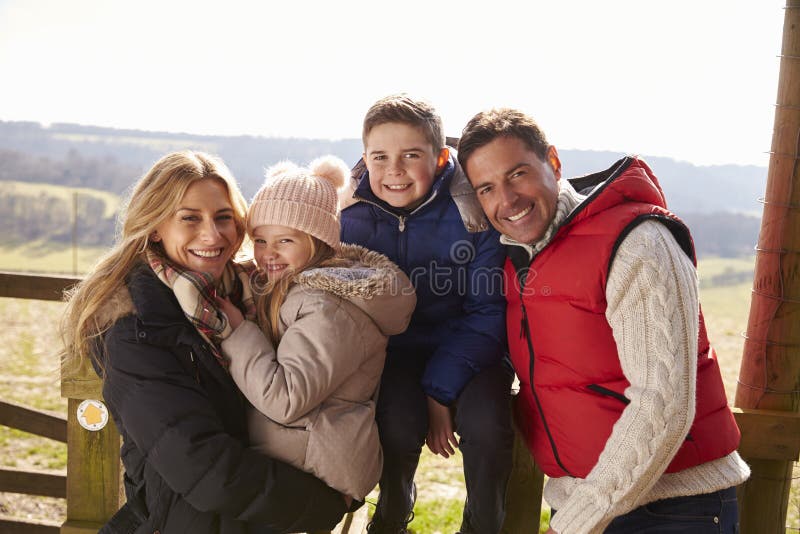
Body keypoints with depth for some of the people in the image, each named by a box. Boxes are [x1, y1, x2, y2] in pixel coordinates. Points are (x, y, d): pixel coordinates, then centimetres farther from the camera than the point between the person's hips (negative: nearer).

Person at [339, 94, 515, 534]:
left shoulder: (474, 211, -14)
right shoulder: (350, 215, -7)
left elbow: (487, 312, -10)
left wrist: (440, 391, -19)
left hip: (467, 351, -1)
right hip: (390, 352, 1)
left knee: (486, 424, -28)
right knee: (399, 424, -28)